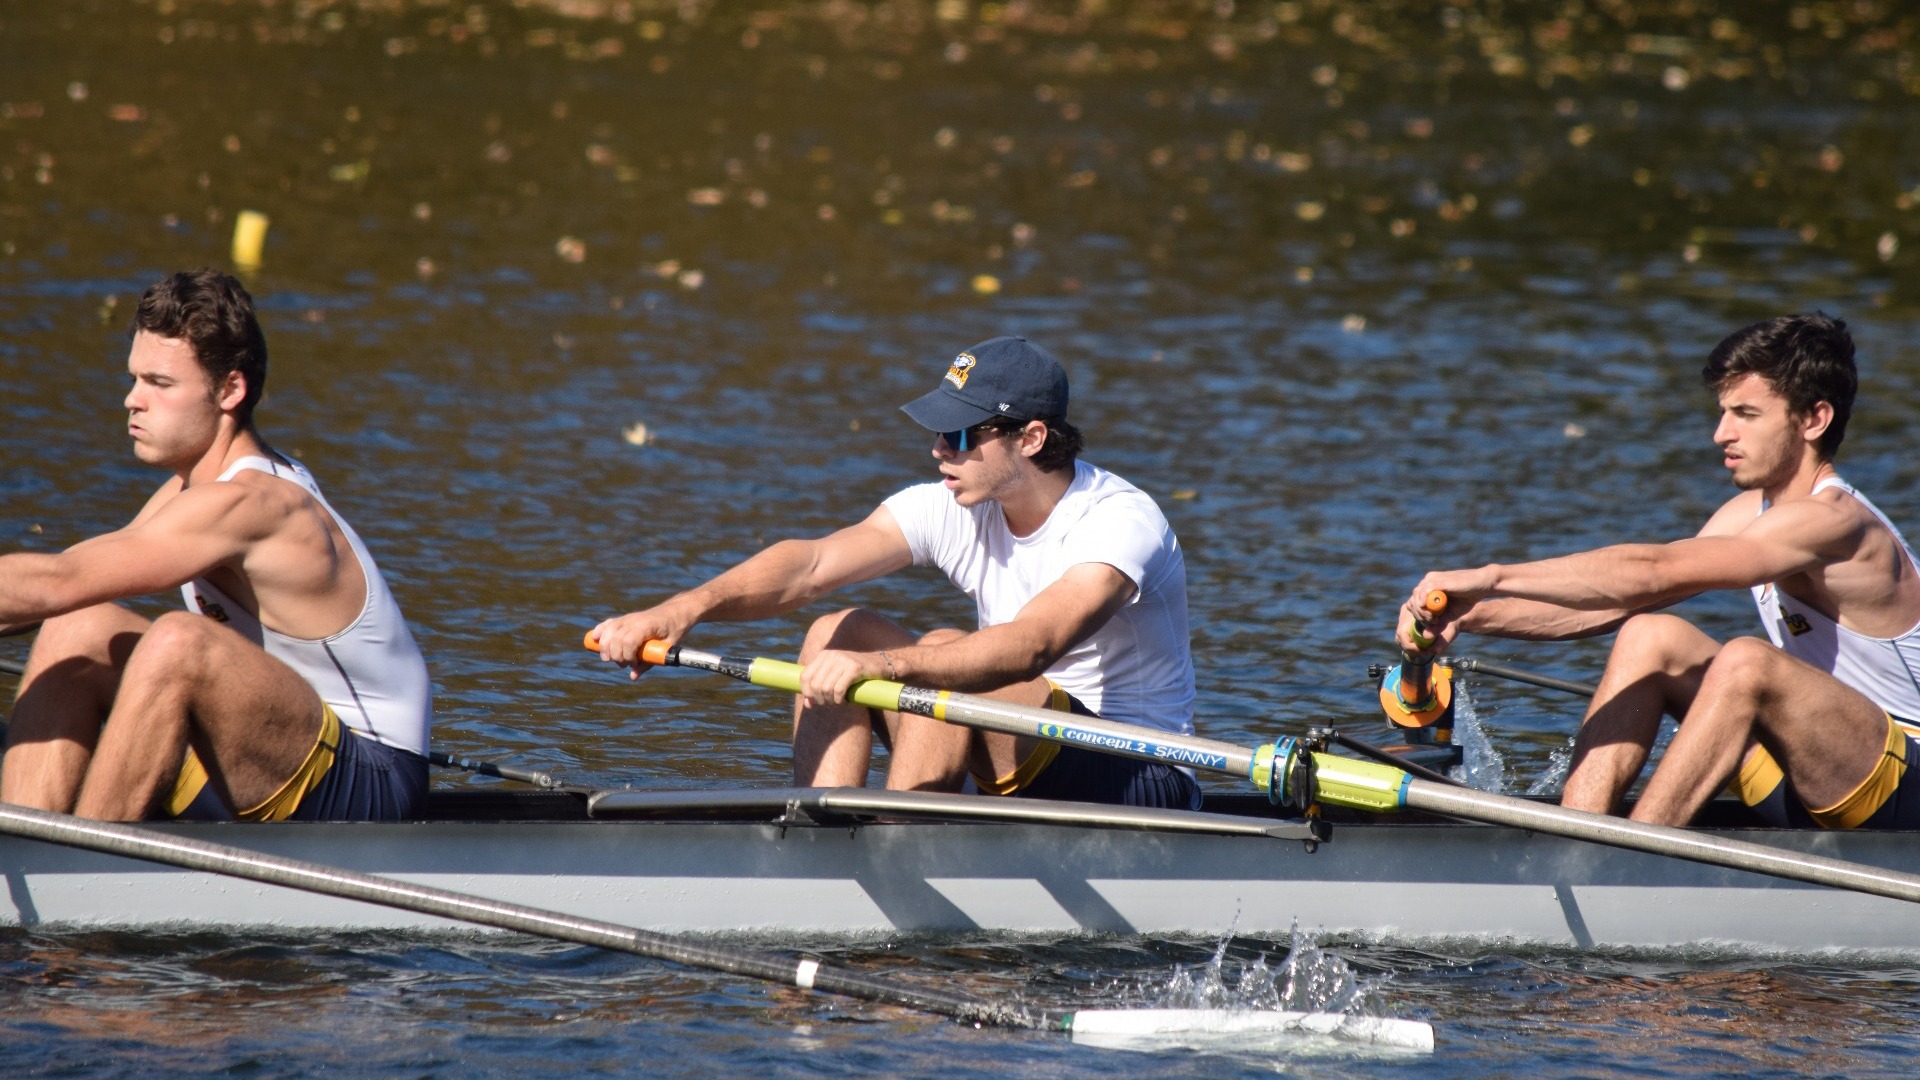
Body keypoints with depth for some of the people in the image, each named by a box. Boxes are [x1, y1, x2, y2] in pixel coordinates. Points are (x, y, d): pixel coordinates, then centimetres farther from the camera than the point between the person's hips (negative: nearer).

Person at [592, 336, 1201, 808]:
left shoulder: (1121, 522, -21)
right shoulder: (952, 509, -2)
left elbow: (1031, 648, -38)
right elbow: (811, 565, -15)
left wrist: (881, 664, -51)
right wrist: (688, 607, -31)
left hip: (1142, 788, -7)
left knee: (942, 652, -29)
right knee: (840, 632, -6)